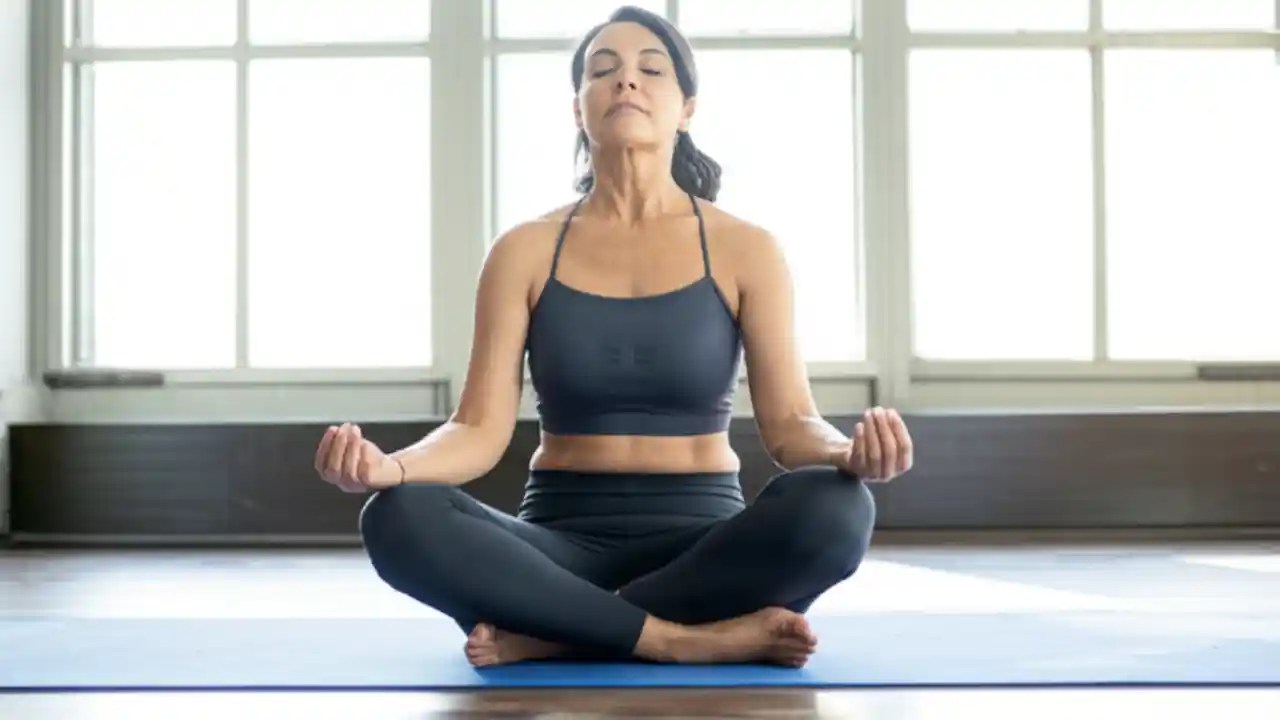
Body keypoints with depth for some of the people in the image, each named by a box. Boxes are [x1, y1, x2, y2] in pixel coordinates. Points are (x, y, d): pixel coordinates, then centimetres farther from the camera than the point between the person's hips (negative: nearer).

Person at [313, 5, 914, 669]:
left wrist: (848, 452, -28)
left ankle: (545, 634, -21)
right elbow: (481, 428, -3)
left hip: (700, 545, 0)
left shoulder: (744, 250, 2)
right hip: (562, 544, 0)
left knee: (831, 509, -33)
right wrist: (390, 465, -25)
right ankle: (696, 637, -25)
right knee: (400, 519, -30)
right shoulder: (525, 252, 4)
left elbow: (789, 422, -4)